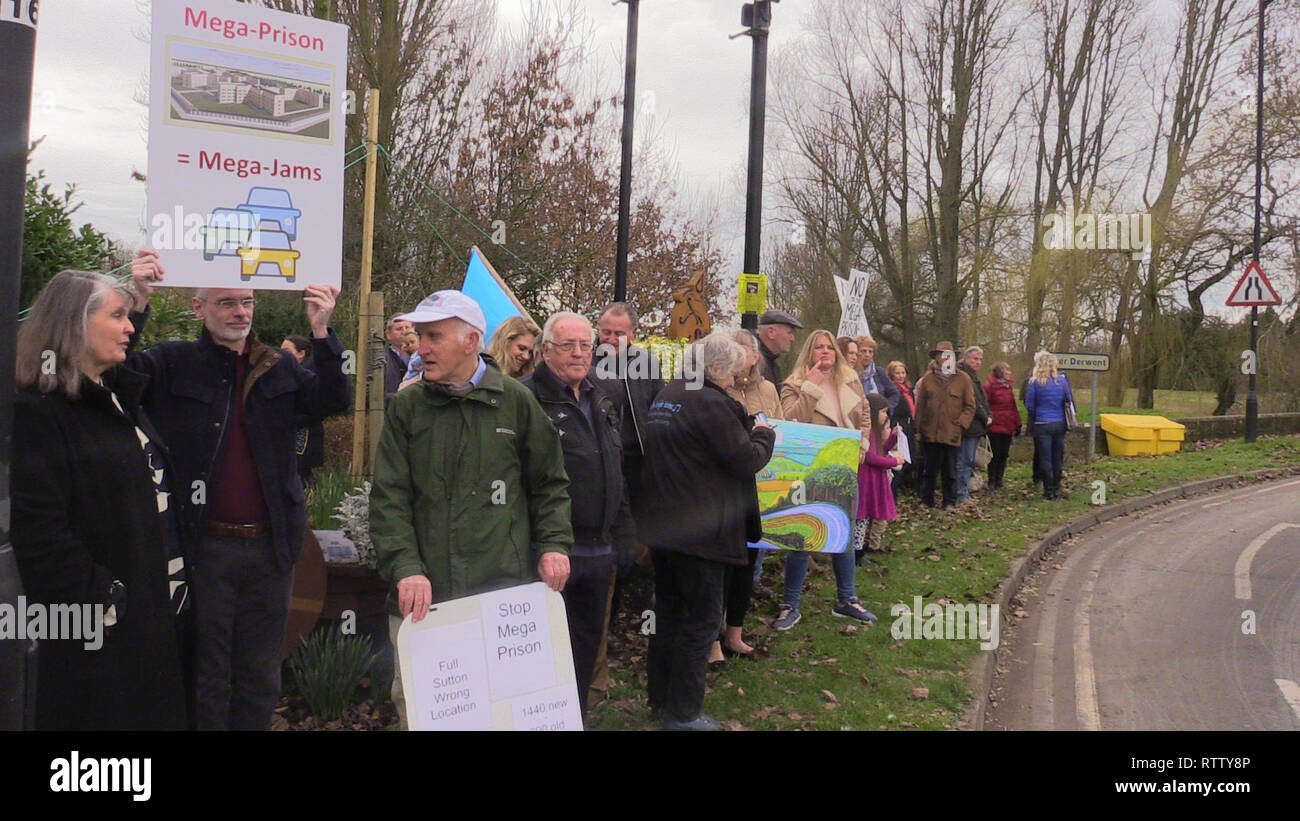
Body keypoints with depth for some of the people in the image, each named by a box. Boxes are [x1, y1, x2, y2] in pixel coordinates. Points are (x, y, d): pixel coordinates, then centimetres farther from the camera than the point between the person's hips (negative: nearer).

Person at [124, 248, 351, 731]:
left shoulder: (279, 369, 7)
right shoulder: (174, 364, 0)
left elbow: (333, 401, -6)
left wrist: (322, 332, -19)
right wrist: (138, 301, -28)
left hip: (271, 547, 3)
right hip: (204, 546, -3)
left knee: (261, 677, 15)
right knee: (206, 677, 10)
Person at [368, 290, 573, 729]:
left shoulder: (516, 401, 4)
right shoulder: (406, 407, 5)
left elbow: (550, 483, 12)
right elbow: (389, 498, 0)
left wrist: (554, 544, -1)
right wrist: (405, 569, -13)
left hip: (505, 592, -1)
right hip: (421, 596, 1)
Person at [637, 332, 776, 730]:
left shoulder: (665, 396, 12)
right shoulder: (712, 403, -17)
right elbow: (747, 460, -16)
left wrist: (748, 433, 16)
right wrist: (764, 435, 4)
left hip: (661, 523, 9)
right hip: (700, 529, -9)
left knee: (668, 612, 18)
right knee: (702, 618, 2)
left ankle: (660, 697, 29)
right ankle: (683, 712, 9)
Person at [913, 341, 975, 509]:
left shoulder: (963, 379, 2)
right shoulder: (928, 378, 6)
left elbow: (970, 406, 3)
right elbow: (920, 405, 7)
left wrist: (960, 424, -9)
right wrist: (918, 429, 4)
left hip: (952, 433, -1)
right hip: (930, 433, 1)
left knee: (950, 471, 6)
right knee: (930, 469, 10)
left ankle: (949, 502, 18)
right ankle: (927, 501, 20)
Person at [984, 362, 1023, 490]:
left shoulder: (1009, 386, 13)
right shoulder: (989, 386, -9)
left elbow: (1013, 406, 16)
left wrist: (1017, 424, 12)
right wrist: (987, 418, -17)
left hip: (1008, 427, 6)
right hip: (994, 427, -6)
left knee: (1003, 455, 9)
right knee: (994, 455, 0)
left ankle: (999, 480, 19)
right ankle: (992, 482, 9)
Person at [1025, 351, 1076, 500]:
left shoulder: (1035, 382, -9)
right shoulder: (1062, 380, 0)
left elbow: (1029, 405, -4)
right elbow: (1070, 401, 5)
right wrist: (1069, 418, 19)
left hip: (1043, 425, -3)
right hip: (1060, 424, 3)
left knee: (1045, 458, 3)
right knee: (1058, 458, 12)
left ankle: (1048, 490, 5)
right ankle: (1057, 489, 17)